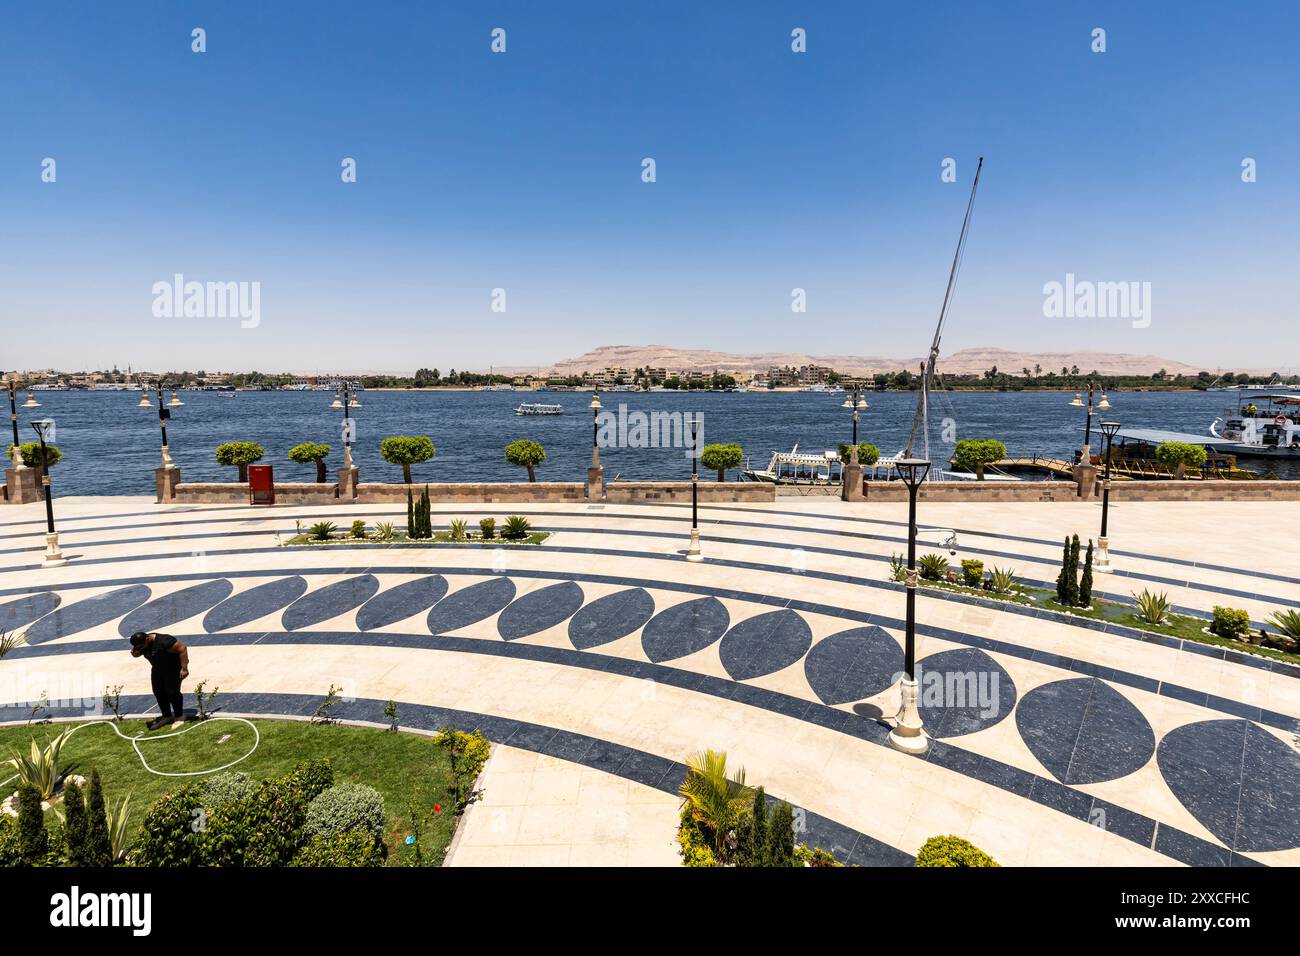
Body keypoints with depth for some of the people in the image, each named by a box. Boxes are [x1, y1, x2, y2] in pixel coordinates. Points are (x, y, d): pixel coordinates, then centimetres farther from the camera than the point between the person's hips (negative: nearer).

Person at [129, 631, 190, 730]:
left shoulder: (163, 641, -33)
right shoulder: (143, 644, -8)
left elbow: (182, 649, -30)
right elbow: (136, 654, 12)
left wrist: (184, 668, -29)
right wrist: (134, 651, -15)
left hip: (173, 669, -8)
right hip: (158, 669, 8)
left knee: (172, 692, -8)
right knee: (158, 692, 8)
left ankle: (179, 716, 8)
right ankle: (167, 716, 20)